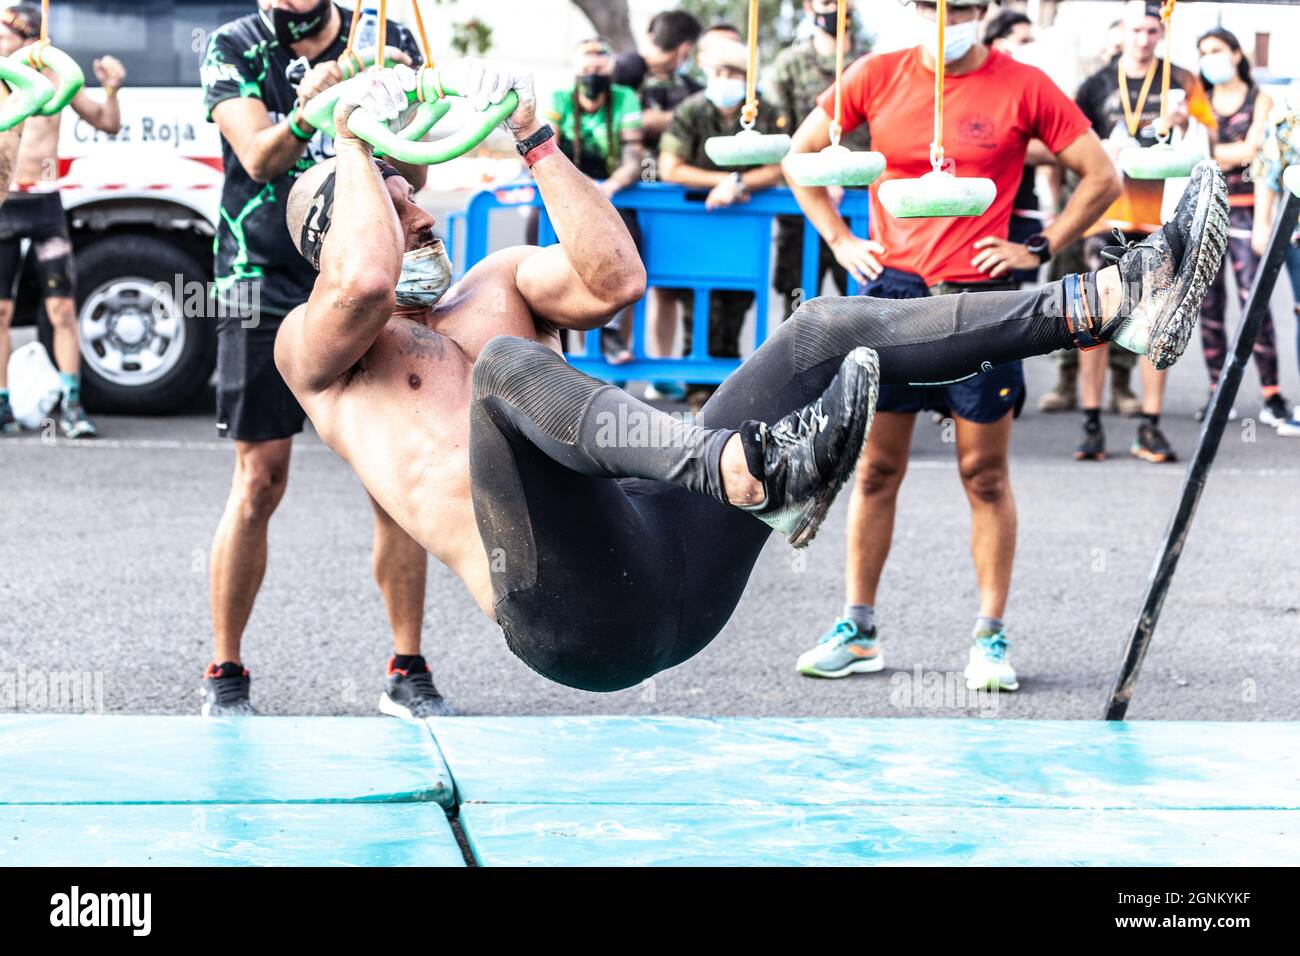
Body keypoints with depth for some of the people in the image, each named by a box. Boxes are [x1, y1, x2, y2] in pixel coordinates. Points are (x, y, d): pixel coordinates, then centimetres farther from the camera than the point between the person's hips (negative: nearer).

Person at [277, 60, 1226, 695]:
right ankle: (756, 474, -62)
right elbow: (365, 281, -11)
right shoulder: (315, 348, 14)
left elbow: (615, 281, 12)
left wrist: (533, 137, 13)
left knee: (825, 329, -1)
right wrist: (353, 136, 5)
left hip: (673, 558, 7)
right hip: (572, 619, -6)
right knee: (508, 364, -33)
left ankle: (1121, 300, -15)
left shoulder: (494, 283, 31)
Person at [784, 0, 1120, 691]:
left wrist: (1040, 248, -3)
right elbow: (801, 153, 16)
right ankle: (857, 631, 15)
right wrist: (839, 239, 7)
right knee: (876, 470, 6)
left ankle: (990, 639, 10)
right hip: (891, 290, 2)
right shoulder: (877, 76, 4)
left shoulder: (1024, 87, -2)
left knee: (985, 476, 3)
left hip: (982, 298, -2)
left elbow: (1102, 178, 4)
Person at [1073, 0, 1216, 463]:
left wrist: (1186, 124, -14)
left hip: (1161, 216, 0)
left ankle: (1150, 428, 6)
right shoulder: (1098, 85, 8)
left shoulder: (1181, 83, 8)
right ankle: (1091, 423, 0)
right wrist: (1102, 150, -9)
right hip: (1107, 212, 0)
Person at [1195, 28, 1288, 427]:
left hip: (1244, 210, -3)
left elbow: (1249, 151, -8)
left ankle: (1271, 395, -10)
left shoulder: (1259, 100, 5)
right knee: (1209, 303, 2)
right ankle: (1217, 391, 7)